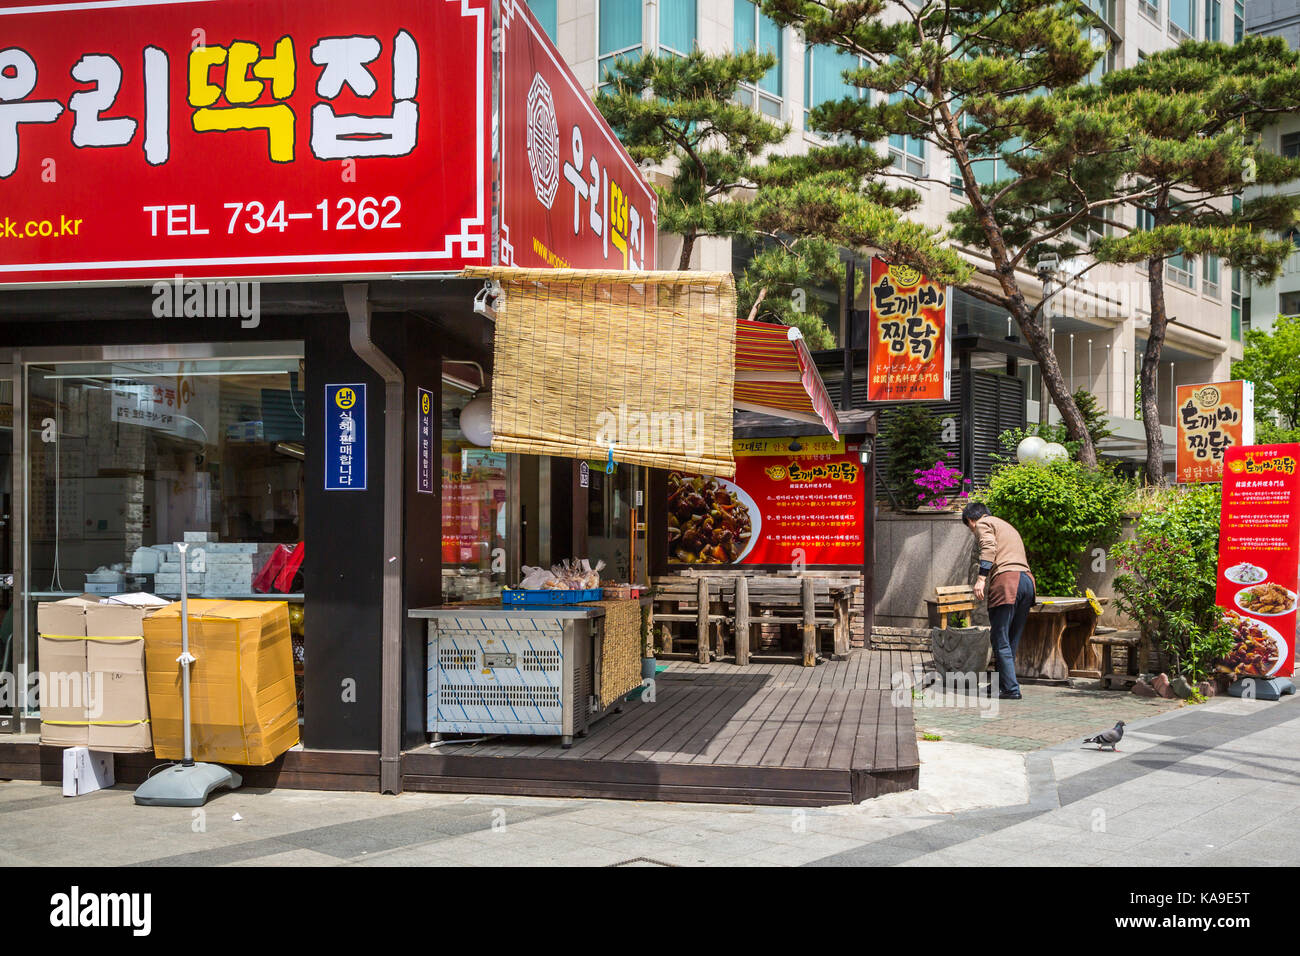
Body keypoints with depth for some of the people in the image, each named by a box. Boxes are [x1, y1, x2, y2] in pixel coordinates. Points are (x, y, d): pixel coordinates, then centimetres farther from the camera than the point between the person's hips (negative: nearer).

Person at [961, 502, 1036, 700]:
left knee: (1001, 641, -5)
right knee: (1012, 641, 11)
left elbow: (988, 548, -10)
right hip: (1027, 580, 8)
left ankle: (1011, 689, -9)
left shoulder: (983, 523, 9)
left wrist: (981, 578, -18)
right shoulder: (1008, 526, 34)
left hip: (1007, 580, -8)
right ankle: (1003, 684, 14)